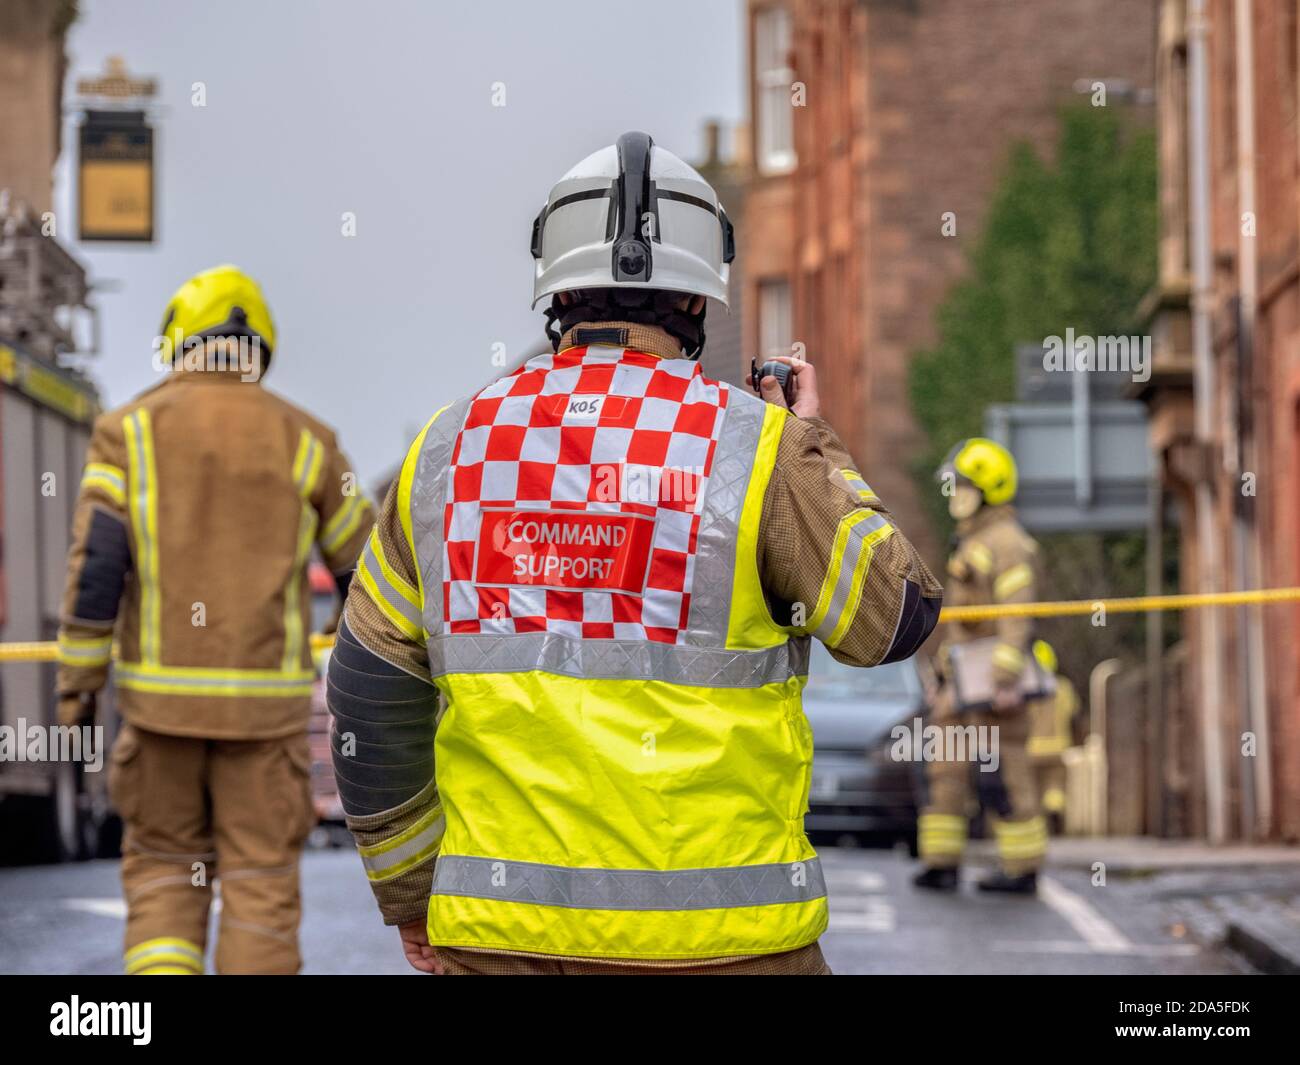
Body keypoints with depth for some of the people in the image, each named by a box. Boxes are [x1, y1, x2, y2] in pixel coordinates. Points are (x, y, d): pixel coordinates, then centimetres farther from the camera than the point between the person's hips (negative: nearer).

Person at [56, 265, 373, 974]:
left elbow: (95, 565, -7)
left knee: (164, 874, 14)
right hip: (265, 700, 0)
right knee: (260, 887, 5)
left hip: (161, 695, 0)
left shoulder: (129, 430, 0)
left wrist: (77, 681, -1)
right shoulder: (303, 440, 3)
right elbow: (364, 564, 11)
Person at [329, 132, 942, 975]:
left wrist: (411, 892, 21)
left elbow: (371, 693, 10)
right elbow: (897, 615, 2)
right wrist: (813, 447, 14)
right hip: (717, 935, -3)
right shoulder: (754, 447, -7)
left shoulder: (448, 448, 5)